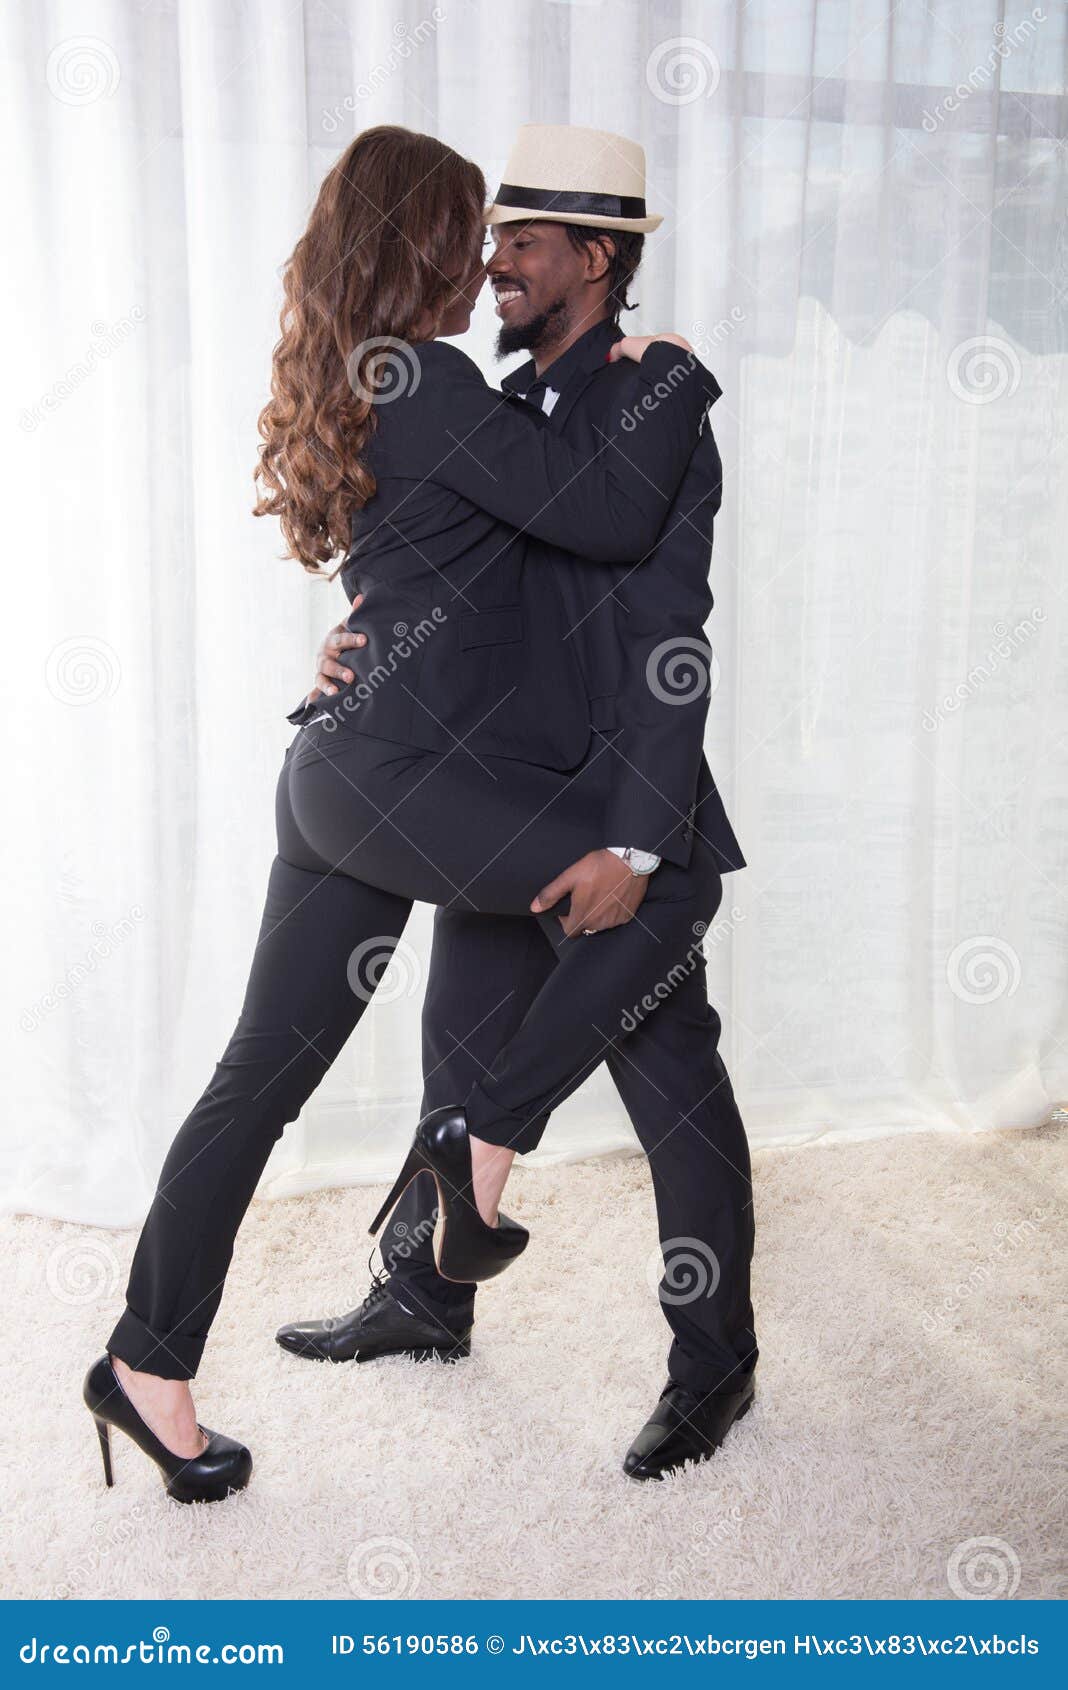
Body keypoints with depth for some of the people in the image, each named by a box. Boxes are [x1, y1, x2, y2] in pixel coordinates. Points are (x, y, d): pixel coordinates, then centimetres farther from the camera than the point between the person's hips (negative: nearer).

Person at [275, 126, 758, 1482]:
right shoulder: (506, 411, 11)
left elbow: (670, 654, -20)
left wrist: (631, 851, -26)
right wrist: (356, 641, -6)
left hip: (621, 821, -8)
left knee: (676, 1096, 5)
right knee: (463, 1065, 18)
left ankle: (714, 1366, 24)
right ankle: (423, 1300, 38)